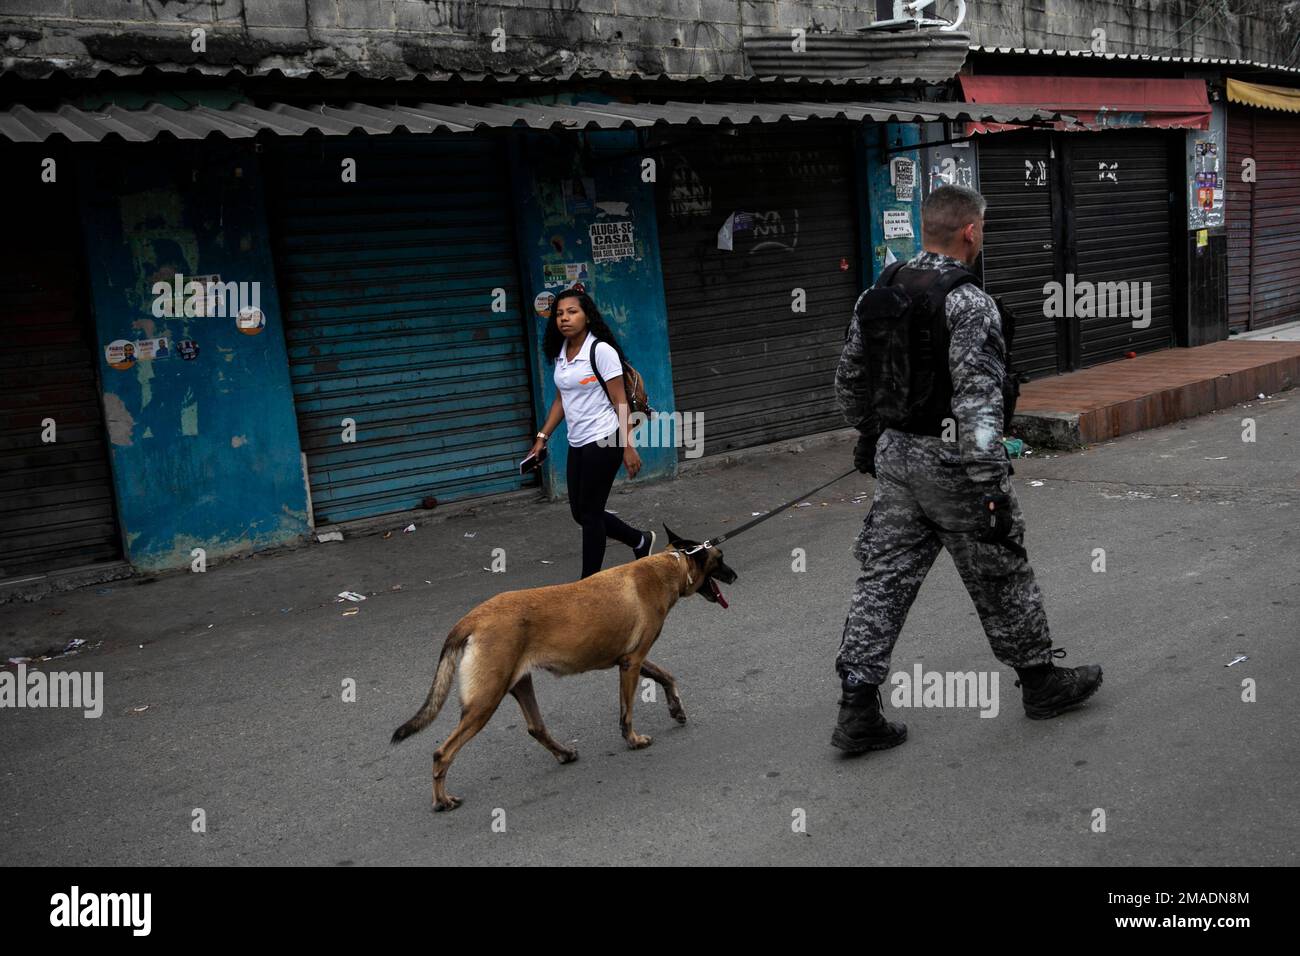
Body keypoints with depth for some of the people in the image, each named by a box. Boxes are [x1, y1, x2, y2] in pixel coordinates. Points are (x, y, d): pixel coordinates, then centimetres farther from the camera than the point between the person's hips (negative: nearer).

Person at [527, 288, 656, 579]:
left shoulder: (601, 350, -13)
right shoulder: (560, 353, 8)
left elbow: (620, 401, -14)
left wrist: (628, 447, -18)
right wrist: (542, 437, 13)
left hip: (603, 441, -8)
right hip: (578, 444, 8)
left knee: (589, 512, -2)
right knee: (580, 511, 12)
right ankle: (640, 541, 32)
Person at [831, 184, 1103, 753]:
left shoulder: (879, 293, 6)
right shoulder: (969, 303, -18)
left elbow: (849, 377, 15)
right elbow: (977, 398, -25)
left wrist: (869, 435, 29)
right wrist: (991, 486, -25)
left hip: (895, 455, 7)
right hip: (950, 459, -6)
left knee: (883, 578, 7)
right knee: (1000, 577, 11)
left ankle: (857, 711, 5)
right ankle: (1041, 681, 30)